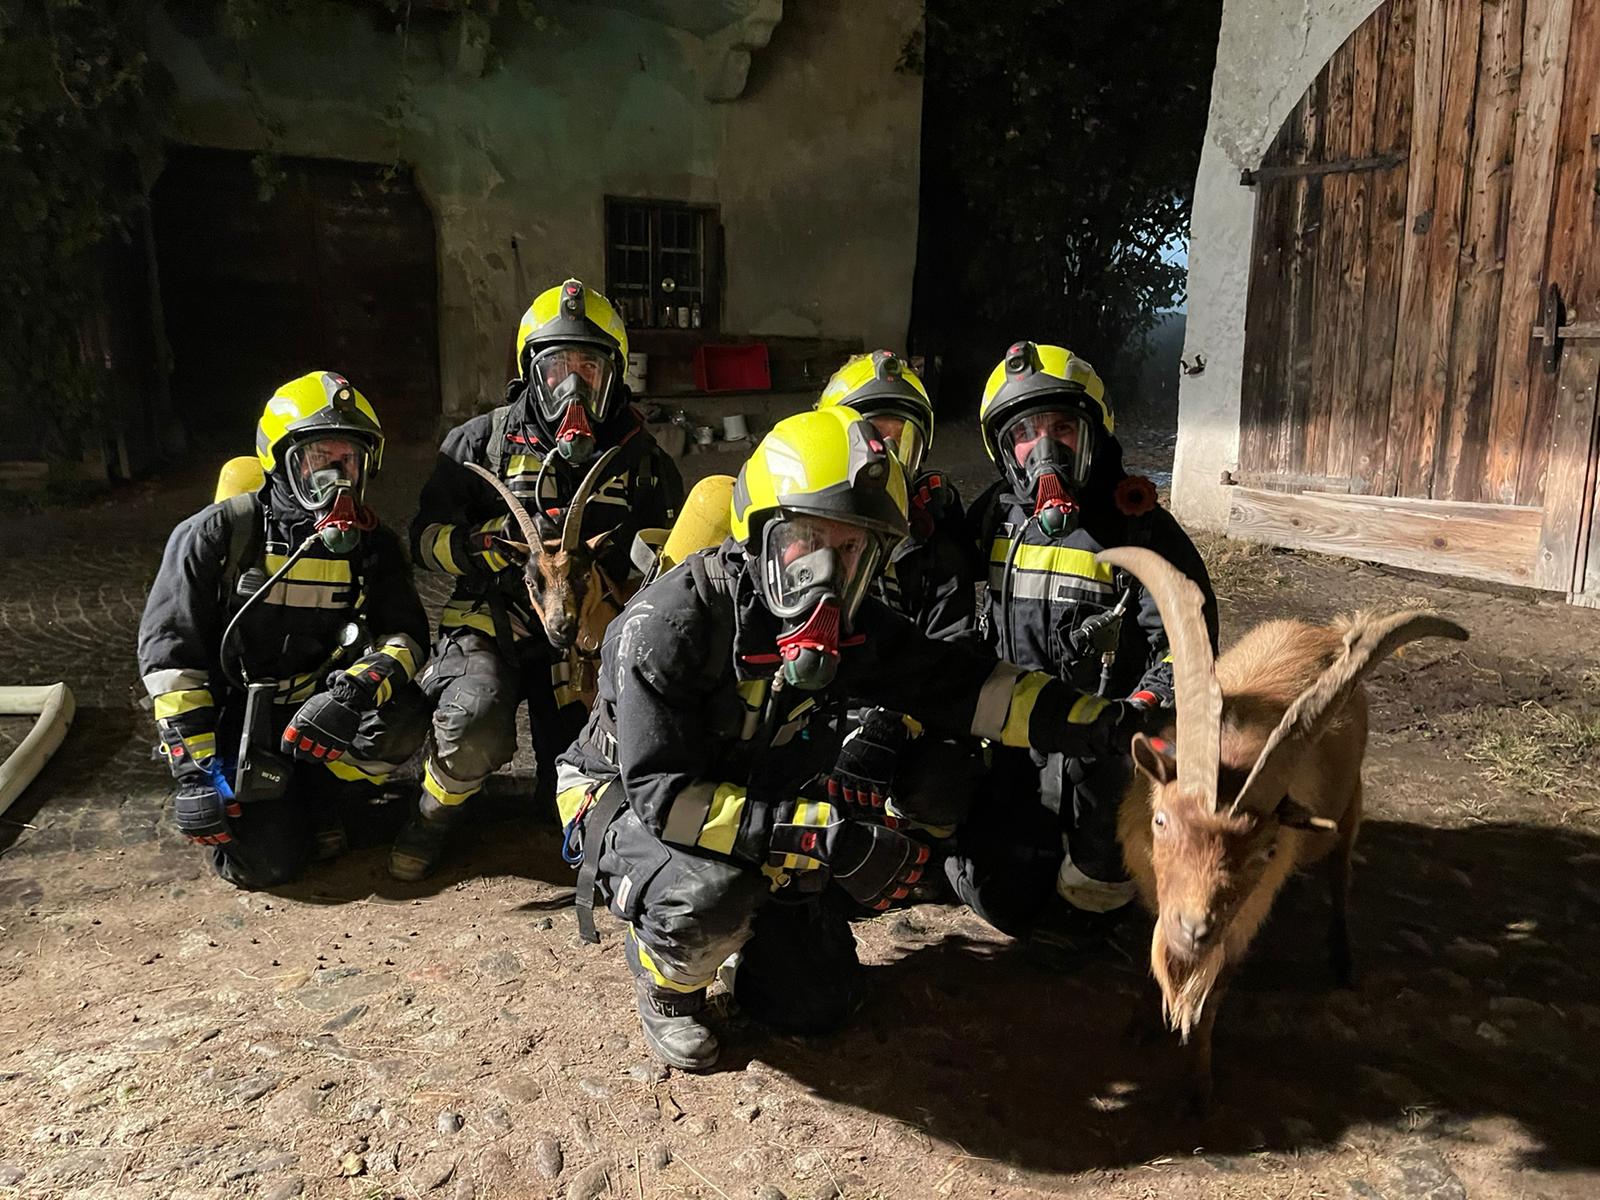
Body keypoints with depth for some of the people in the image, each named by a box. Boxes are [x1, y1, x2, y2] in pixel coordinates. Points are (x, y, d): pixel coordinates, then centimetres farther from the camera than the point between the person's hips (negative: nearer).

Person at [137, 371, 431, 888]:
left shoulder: (370, 545, -3)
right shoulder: (219, 535, -12)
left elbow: (405, 632, -9)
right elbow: (168, 654, -11)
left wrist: (364, 683, -34)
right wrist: (195, 770, -16)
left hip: (317, 713, 3)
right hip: (235, 723, -2)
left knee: (402, 720, -28)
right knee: (264, 862, -16)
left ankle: (314, 798, 1)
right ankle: (252, 796, 19)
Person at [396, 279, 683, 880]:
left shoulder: (638, 454, 7)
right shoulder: (484, 440, 4)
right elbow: (428, 536, 3)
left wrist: (626, 549, -15)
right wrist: (491, 541, -18)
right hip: (493, 621, -1)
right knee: (476, 727, -32)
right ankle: (433, 815, 2)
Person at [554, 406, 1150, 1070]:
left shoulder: (848, 623, -11)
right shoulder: (670, 621, -32)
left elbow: (954, 683, -9)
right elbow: (663, 793, -35)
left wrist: (1102, 719, -18)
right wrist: (824, 834, -43)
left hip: (749, 796, 6)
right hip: (625, 796, -5)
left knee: (818, 1000, 2)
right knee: (708, 898, -37)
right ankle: (666, 980, -3)